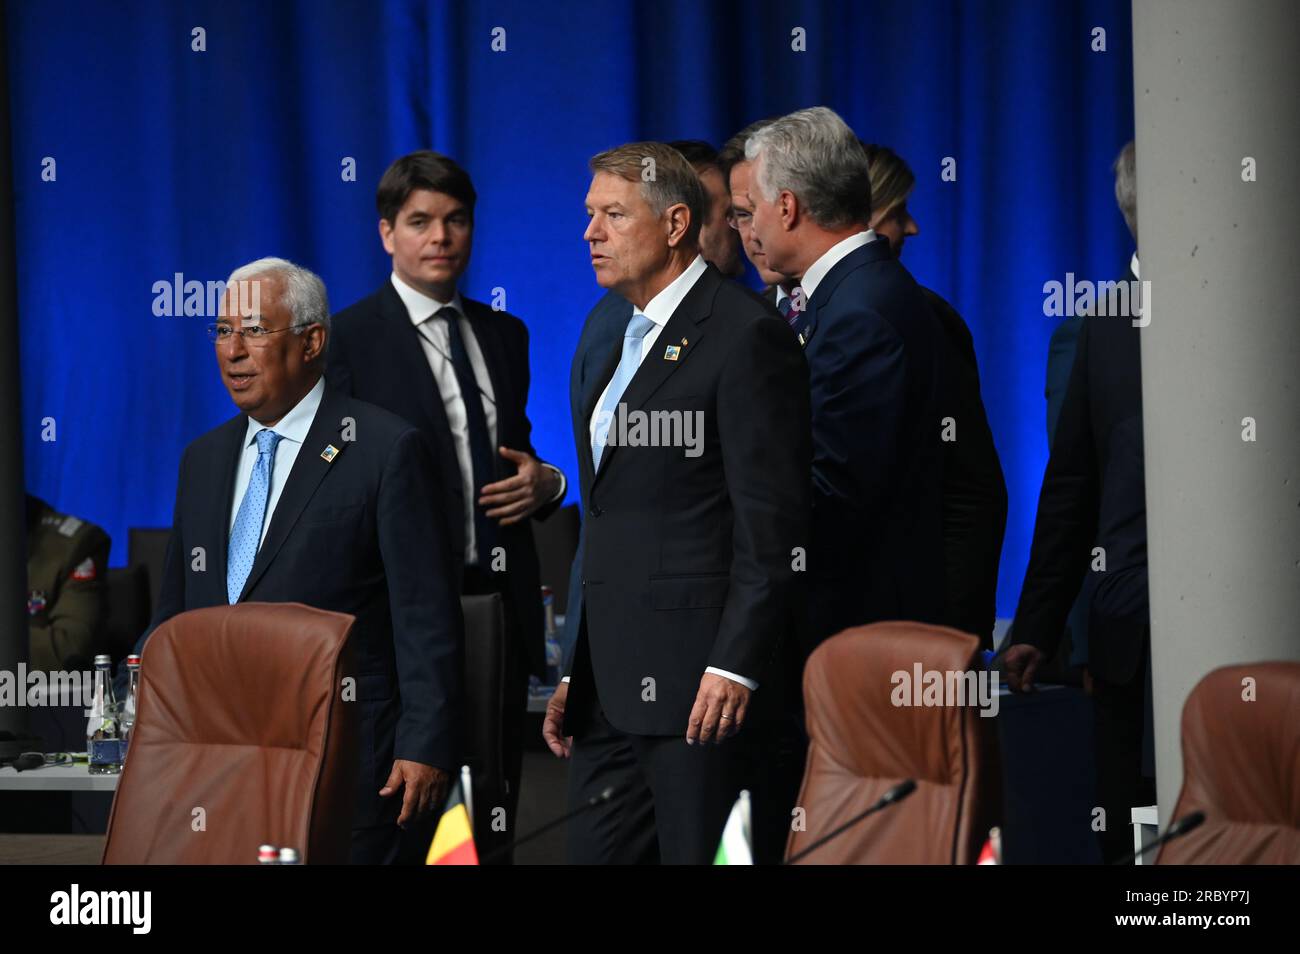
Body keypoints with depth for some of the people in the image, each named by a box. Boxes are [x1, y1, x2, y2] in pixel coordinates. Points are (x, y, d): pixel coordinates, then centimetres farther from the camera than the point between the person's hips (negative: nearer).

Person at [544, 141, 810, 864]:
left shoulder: (747, 336, -9)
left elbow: (773, 525, -15)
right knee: (597, 853, 7)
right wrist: (576, 674, 17)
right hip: (613, 689, 9)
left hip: (698, 683, -9)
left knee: (698, 853, -5)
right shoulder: (629, 340, 20)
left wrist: (735, 667, -20)